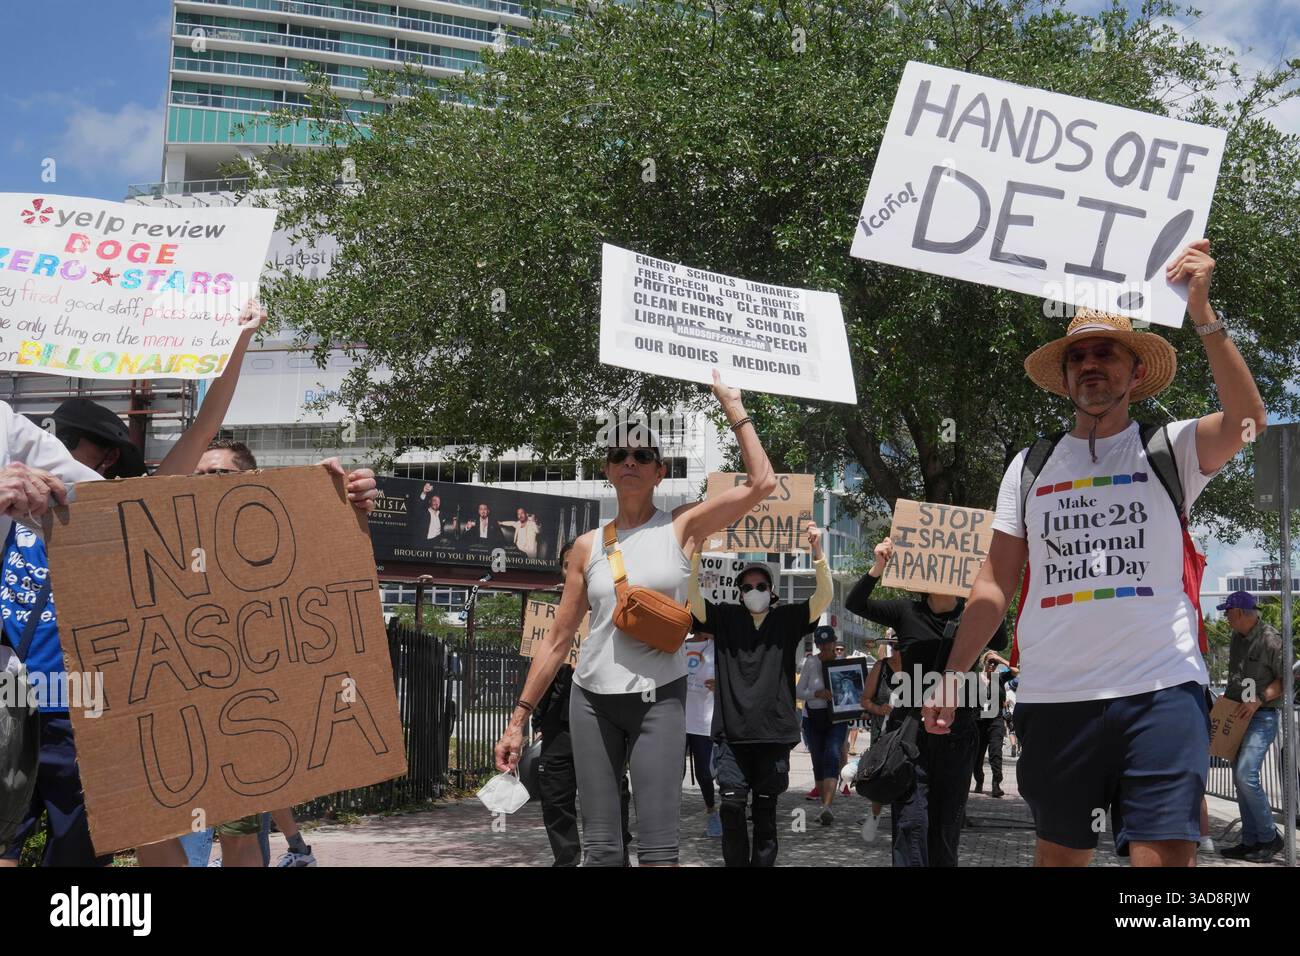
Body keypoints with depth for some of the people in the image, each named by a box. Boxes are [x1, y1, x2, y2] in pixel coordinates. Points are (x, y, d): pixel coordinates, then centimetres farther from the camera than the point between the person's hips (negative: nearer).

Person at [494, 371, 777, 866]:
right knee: (600, 847, 3)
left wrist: (733, 407, -3)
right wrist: (518, 718, 6)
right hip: (592, 699, 3)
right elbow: (559, 638, 9)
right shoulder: (588, 545, 7)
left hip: (659, 697, -2)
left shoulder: (682, 526, 2)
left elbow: (762, 483, -8)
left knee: (657, 844, -10)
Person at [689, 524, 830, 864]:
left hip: (773, 732, 0)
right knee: (732, 804, -8)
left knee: (765, 809, 8)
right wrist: (695, 551, -18)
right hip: (732, 732, 0)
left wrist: (817, 551, -19)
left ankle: (763, 863, 18)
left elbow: (825, 596, -5)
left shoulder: (787, 620, 6)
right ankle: (736, 863, 8)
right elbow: (692, 594, -5)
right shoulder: (725, 619, 7)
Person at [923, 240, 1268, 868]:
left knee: (1165, 855, -10)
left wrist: (1202, 314, -20)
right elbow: (995, 585, 12)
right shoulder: (1030, 466, 13)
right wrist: (950, 677, 3)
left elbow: (1247, 420, -15)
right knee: (1059, 852, 12)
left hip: (1160, 692, -3)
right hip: (1051, 697, 3)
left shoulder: (1168, 451, 6)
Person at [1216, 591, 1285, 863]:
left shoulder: (1270, 639, -15)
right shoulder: (1237, 637, 11)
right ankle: (1250, 841, 14)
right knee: (1239, 777, 7)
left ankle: (1269, 838, -3)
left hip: (1263, 716, -9)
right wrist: (1227, 698, 10)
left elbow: (1285, 679, -14)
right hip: (1239, 715, 9)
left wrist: (1258, 700, -21)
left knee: (1247, 775, -17)